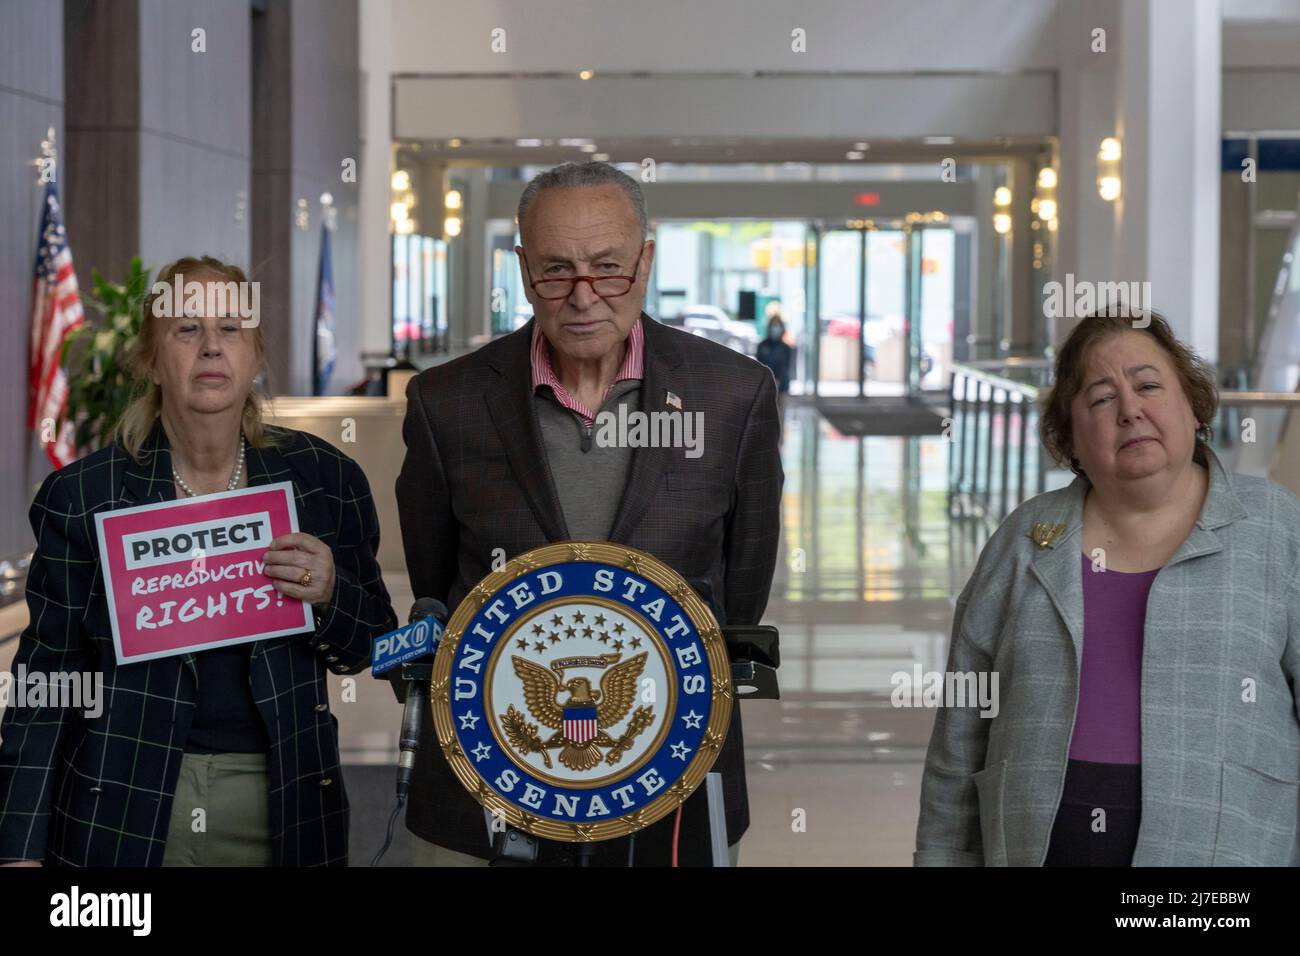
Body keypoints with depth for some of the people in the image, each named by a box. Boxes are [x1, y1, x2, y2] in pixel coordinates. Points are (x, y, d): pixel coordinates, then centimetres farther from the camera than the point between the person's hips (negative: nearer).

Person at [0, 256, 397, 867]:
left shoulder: (324, 478, 0)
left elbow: (369, 650, 7)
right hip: (119, 813, -2)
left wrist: (330, 594, -15)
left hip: (286, 809, 2)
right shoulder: (82, 495, -4)